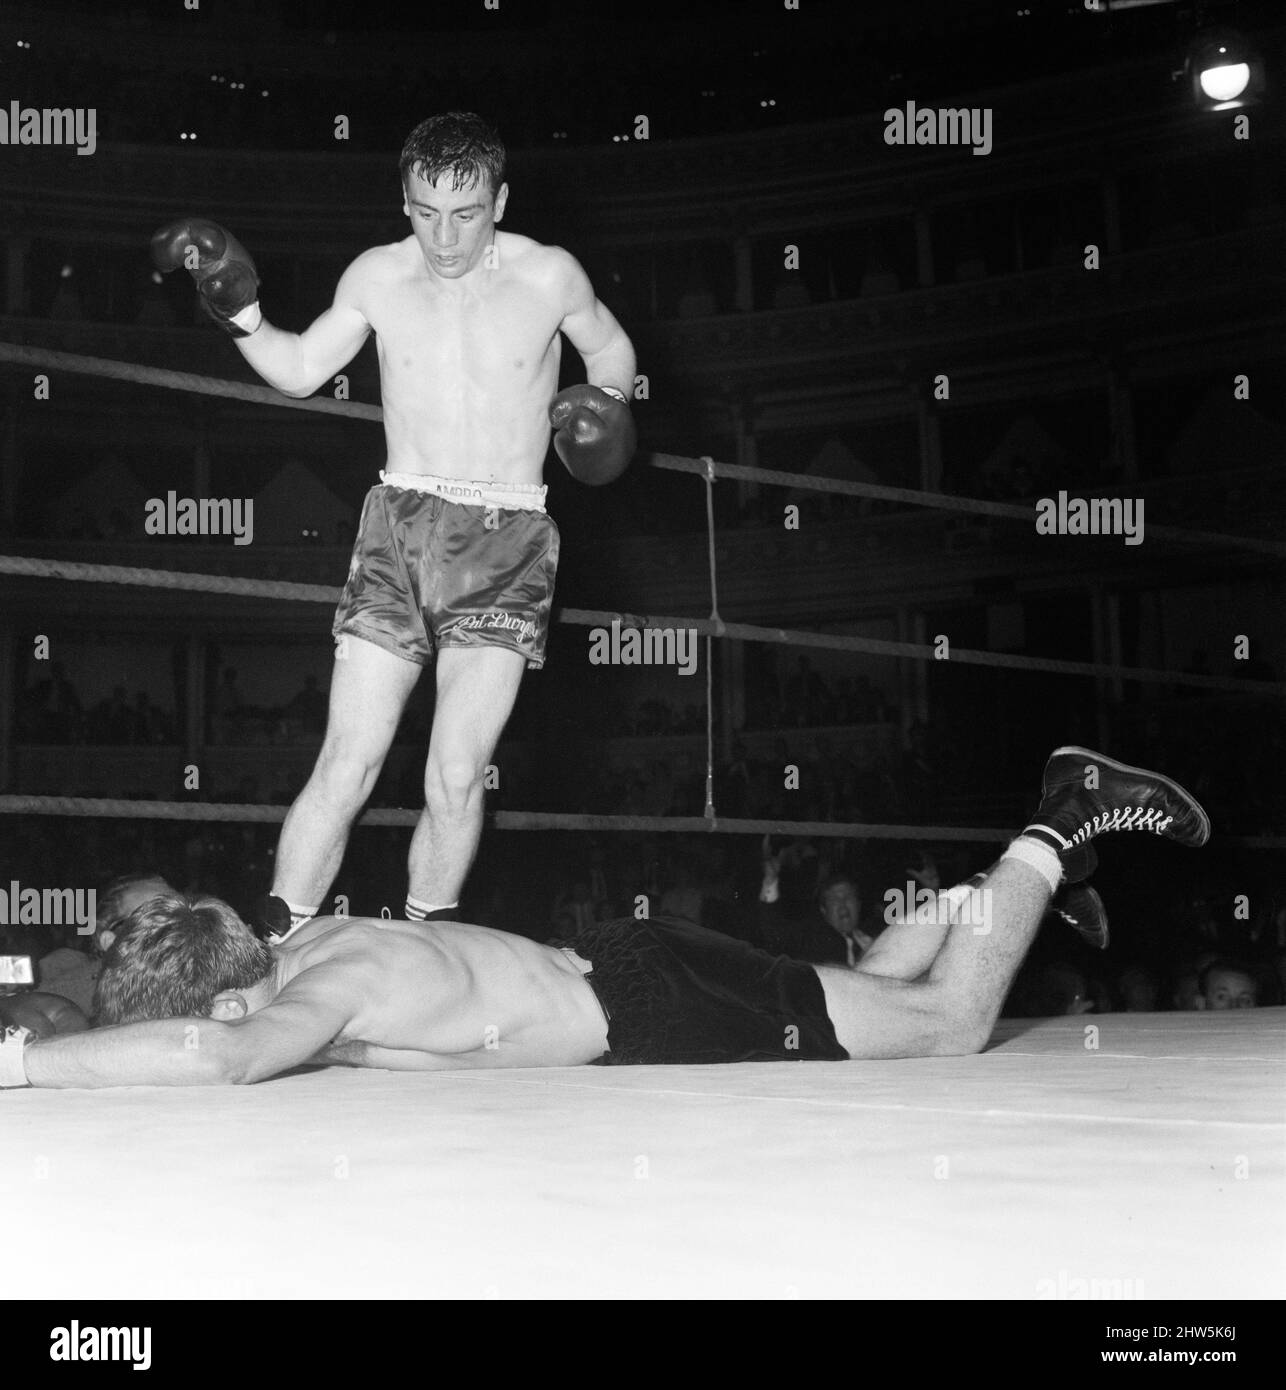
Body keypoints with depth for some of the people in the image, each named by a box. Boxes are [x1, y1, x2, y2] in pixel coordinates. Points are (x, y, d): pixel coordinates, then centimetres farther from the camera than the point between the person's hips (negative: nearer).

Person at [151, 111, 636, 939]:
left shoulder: (549, 276, -2)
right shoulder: (378, 277, 3)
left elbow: (611, 351, 17)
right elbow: (300, 370, 16)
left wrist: (603, 404, -2)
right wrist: (240, 313, 0)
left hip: (507, 539, -1)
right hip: (402, 525, 1)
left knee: (456, 779, -8)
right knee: (348, 767, -7)